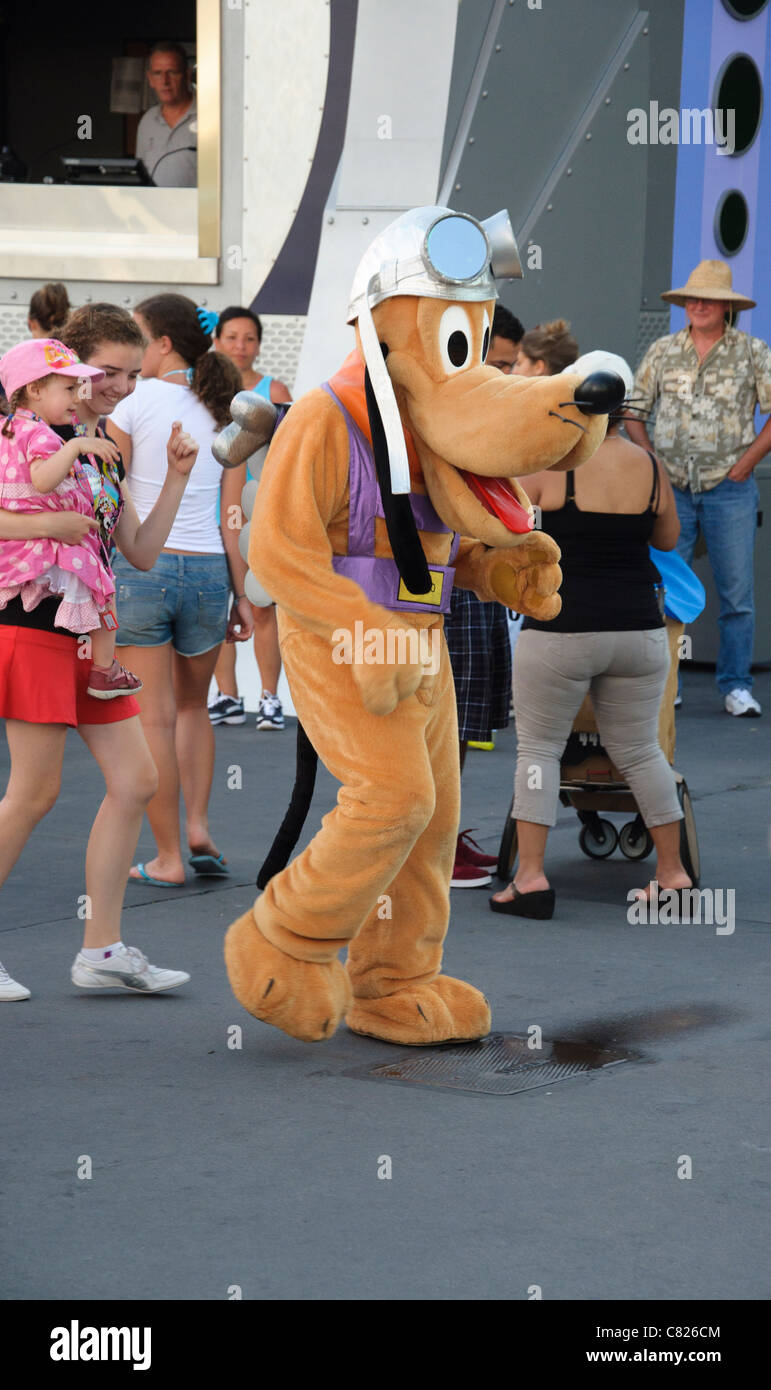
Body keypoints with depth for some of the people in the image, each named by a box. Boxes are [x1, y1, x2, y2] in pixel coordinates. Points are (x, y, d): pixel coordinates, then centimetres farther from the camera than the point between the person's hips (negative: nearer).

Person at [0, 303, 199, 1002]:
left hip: (91, 631, 9)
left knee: (136, 780, 4)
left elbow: (142, 551, 17)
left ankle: (101, 950, 9)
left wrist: (177, 478, 9)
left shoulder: (107, 452, 16)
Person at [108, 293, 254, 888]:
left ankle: (169, 856, 4)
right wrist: (242, 595, 9)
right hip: (207, 571, 4)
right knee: (194, 705, 23)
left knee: (155, 716, 2)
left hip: (141, 566, -4)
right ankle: (199, 824, 8)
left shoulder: (135, 403, -5)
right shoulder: (224, 410, 7)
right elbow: (232, 516, 6)